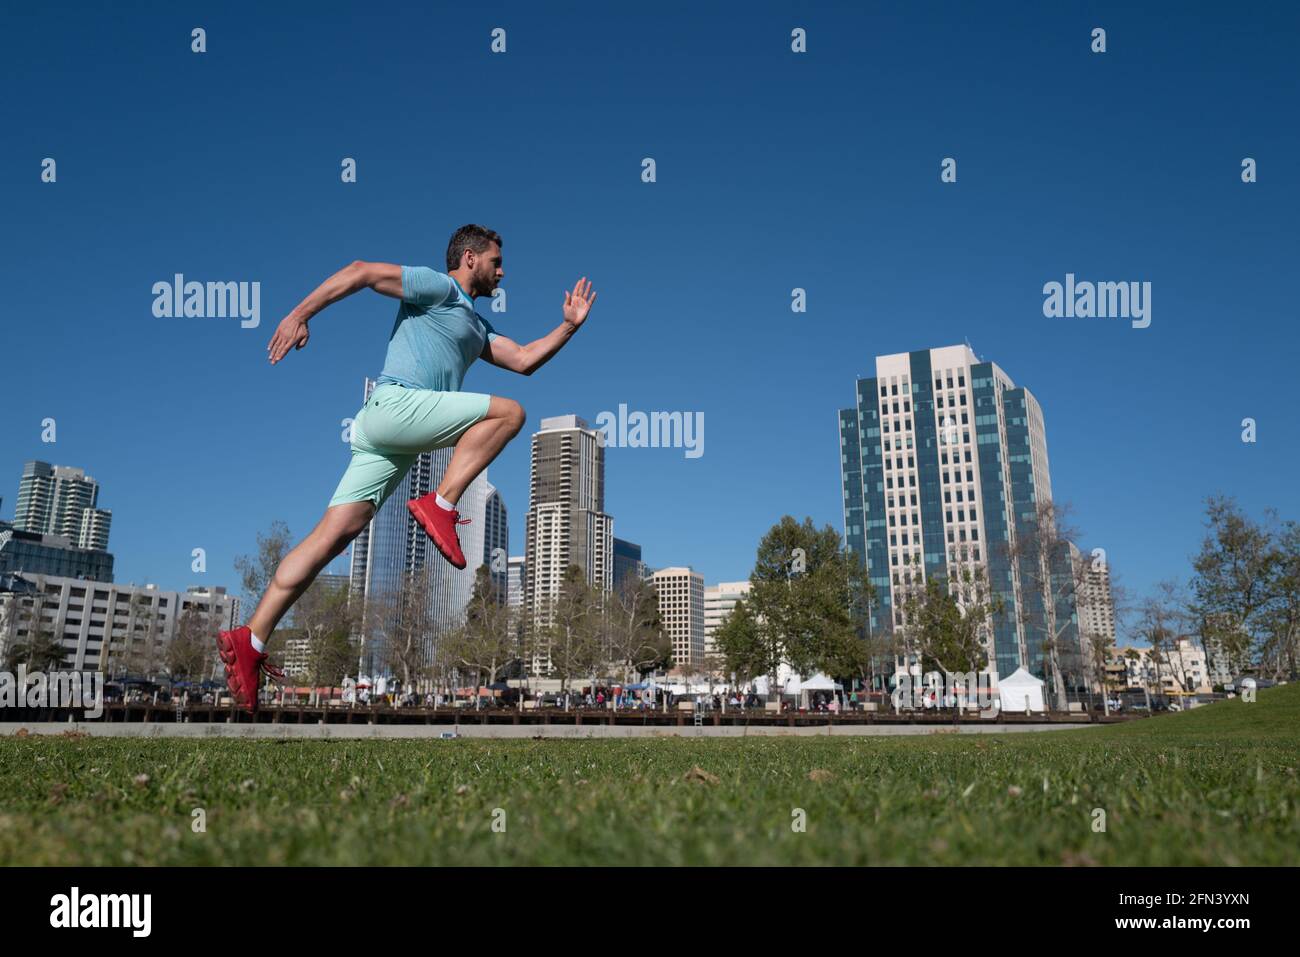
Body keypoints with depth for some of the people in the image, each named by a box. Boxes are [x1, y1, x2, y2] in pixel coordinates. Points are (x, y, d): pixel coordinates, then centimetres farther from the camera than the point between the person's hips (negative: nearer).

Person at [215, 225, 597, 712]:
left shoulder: (475, 326, 31)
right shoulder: (438, 286, 4)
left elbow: (524, 360, 27)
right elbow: (361, 271, -4)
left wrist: (569, 326, 20)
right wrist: (300, 314, -12)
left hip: (395, 441, 8)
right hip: (396, 403, -8)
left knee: (334, 534, -2)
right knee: (508, 412, -8)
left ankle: (250, 641, -4)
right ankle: (441, 506, -14)